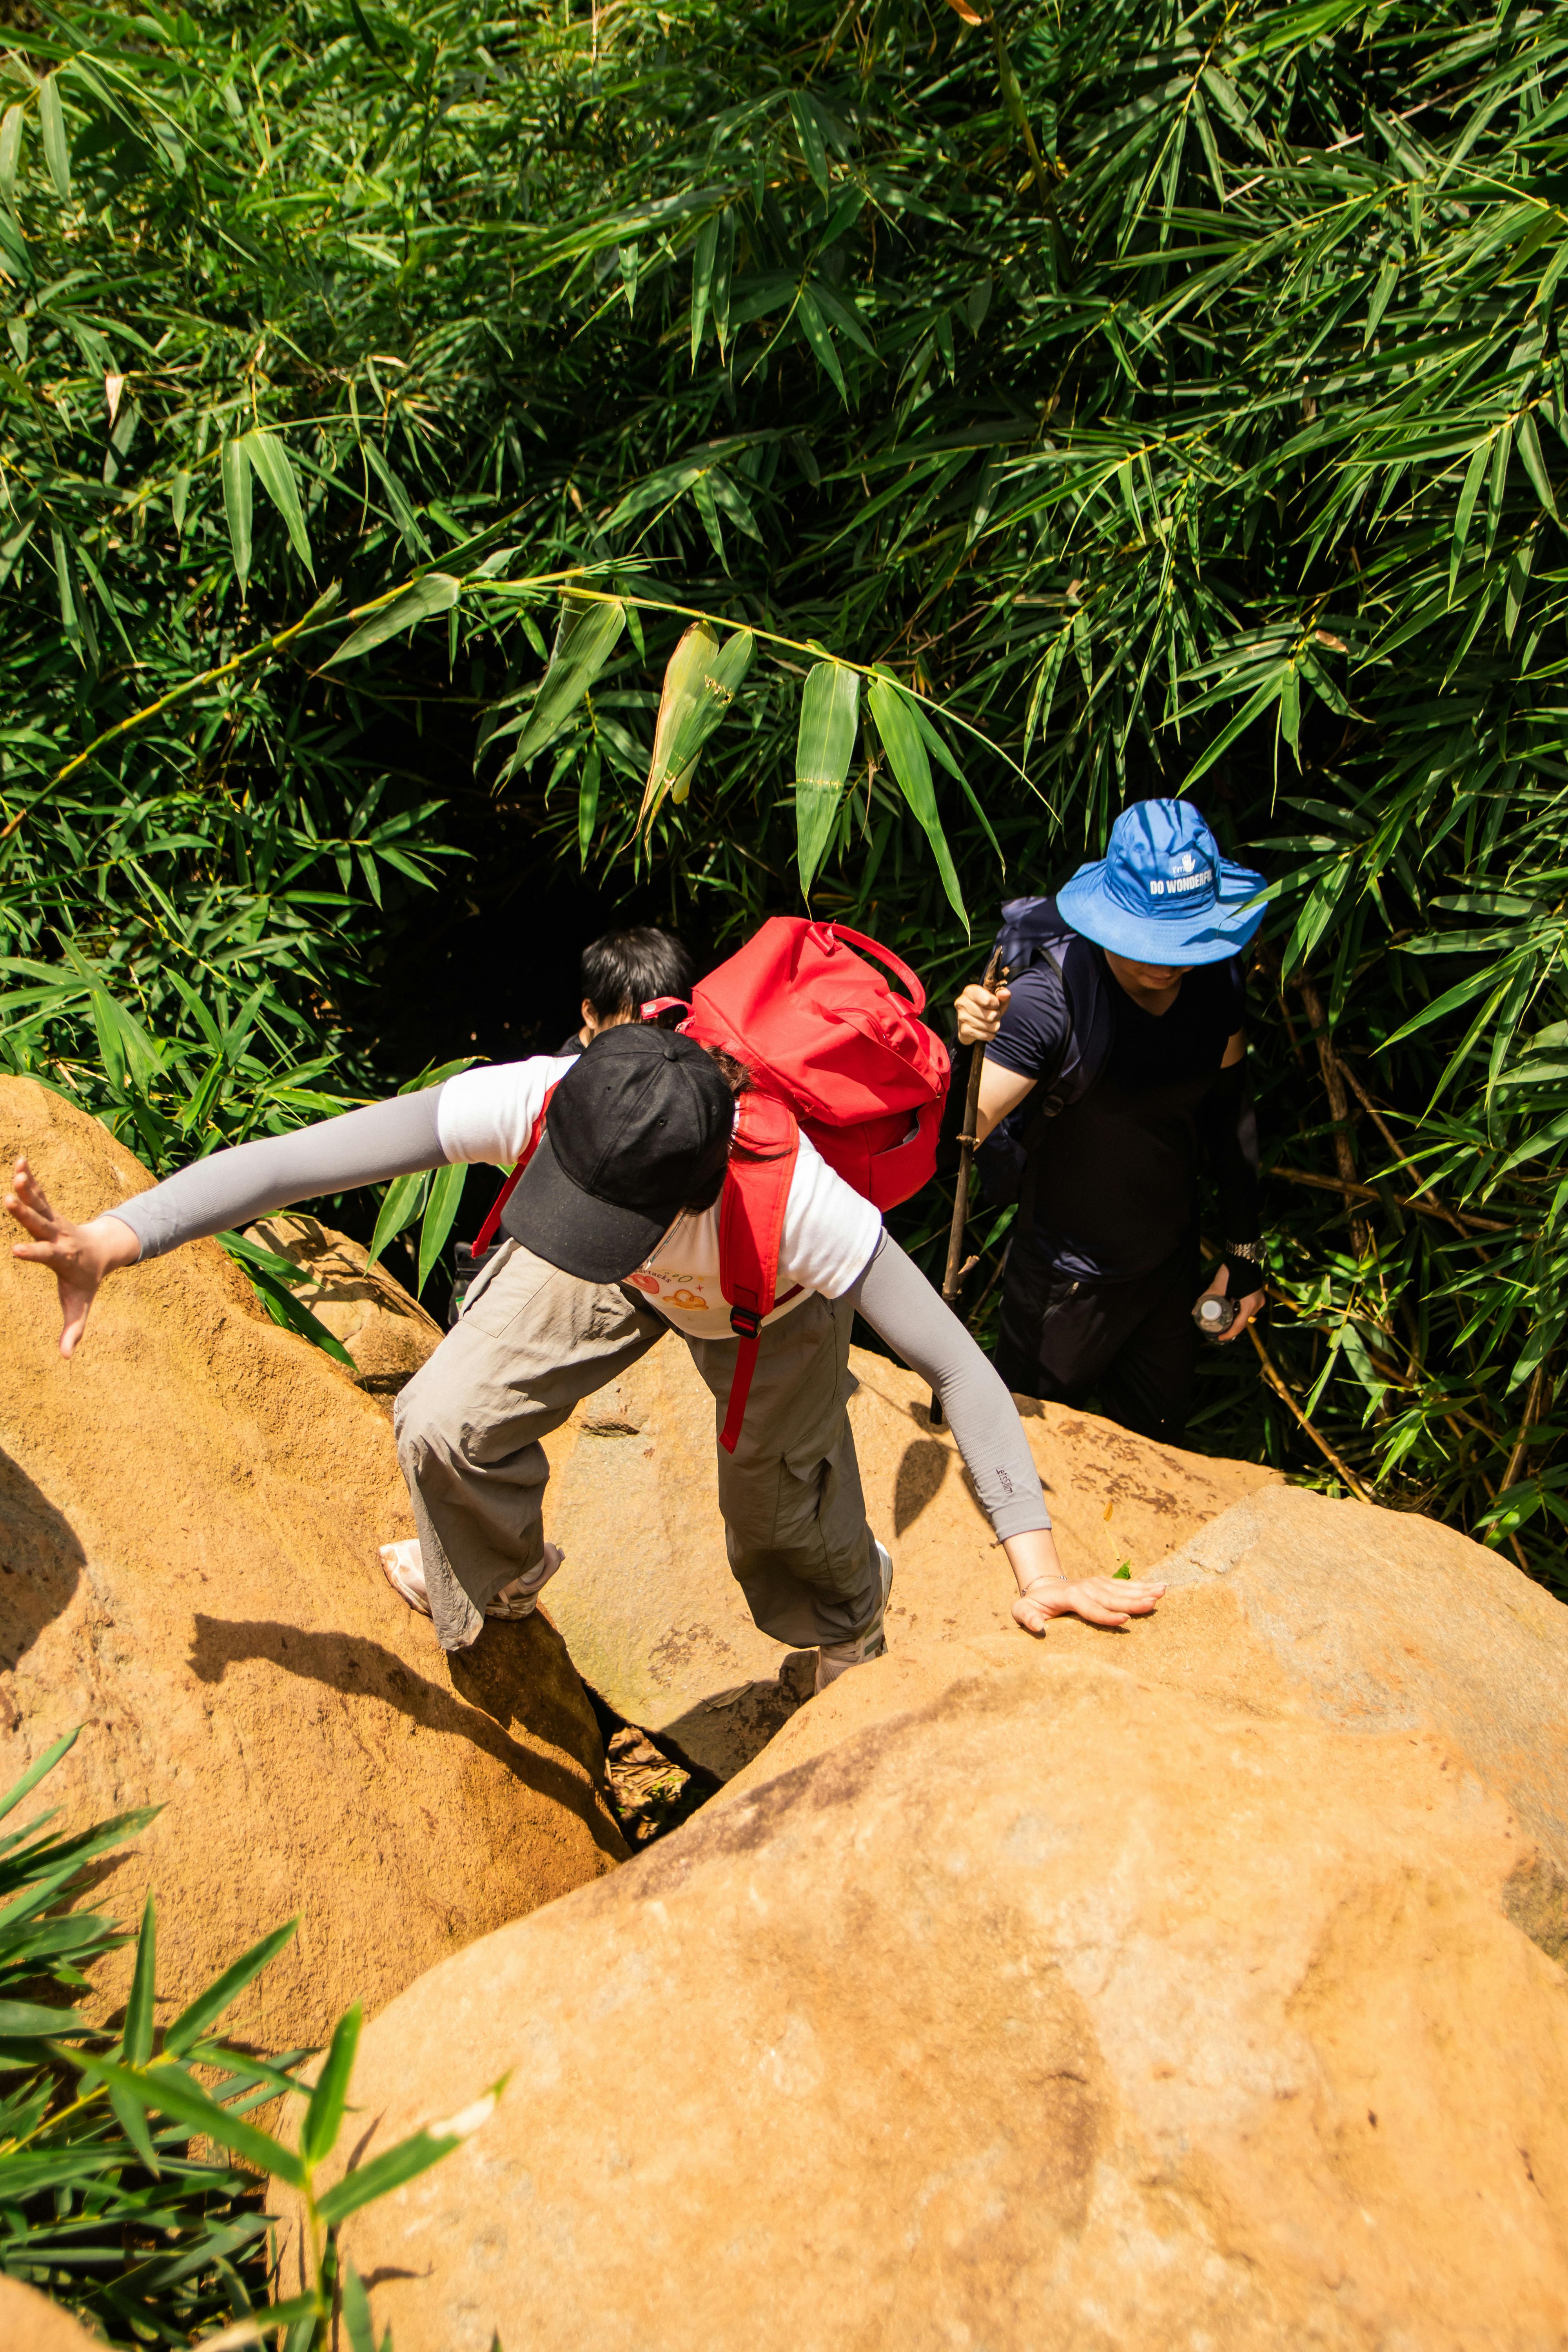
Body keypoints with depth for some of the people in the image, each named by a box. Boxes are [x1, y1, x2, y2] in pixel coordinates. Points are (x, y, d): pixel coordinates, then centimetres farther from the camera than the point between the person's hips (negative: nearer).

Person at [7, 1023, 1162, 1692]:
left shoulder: (800, 1208, -48)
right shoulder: (533, 1103, -43)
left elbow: (960, 1369, -39)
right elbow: (292, 1160, -39)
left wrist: (1038, 1565, -44)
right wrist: (109, 1242, -46)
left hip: (764, 1309, -2)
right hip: (618, 1276, 2)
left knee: (791, 1543, 8)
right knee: (446, 1426, -5)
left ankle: (853, 1637, 49)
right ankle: (498, 1581, 32)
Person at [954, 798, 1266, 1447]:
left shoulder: (1216, 979, -10)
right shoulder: (1050, 997, -28)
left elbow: (1229, 1113, 5)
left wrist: (1243, 1253, 10)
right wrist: (966, 1049, -52)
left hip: (1171, 1271, 5)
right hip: (1064, 1288, -5)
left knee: (1156, 1450, 23)